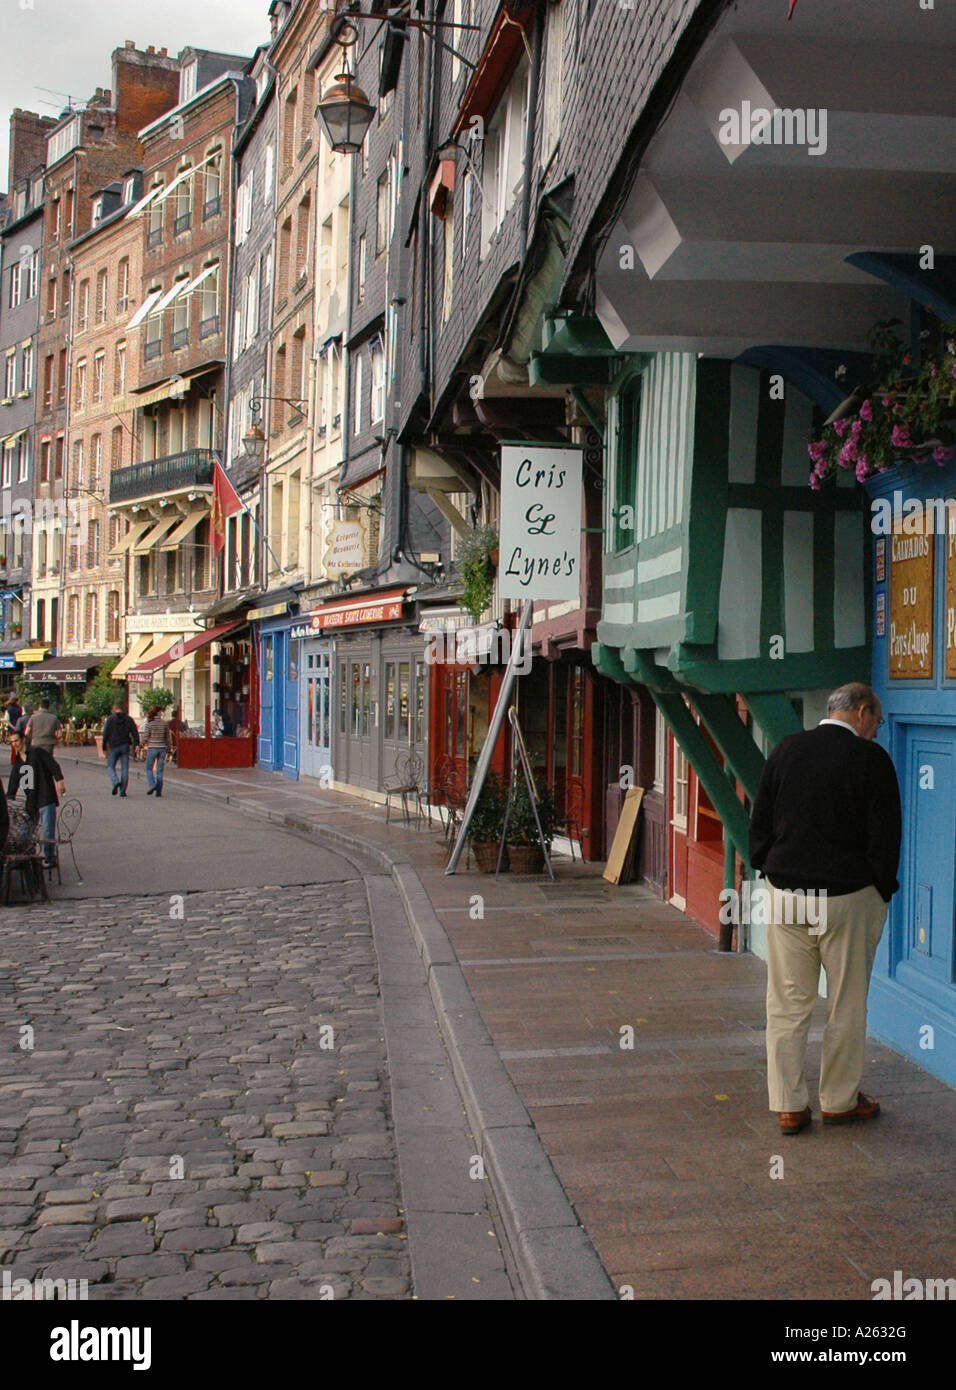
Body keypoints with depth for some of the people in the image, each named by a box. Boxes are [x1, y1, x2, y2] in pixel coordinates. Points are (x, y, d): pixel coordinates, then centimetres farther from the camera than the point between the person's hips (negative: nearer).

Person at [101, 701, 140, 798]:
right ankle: (122, 791, 1)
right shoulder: (128, 719, 4)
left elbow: (105, 734, -5)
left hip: (113, 747, -2)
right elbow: (135, 732, -2)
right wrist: (136, 744, -5)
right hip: (125, 746, 2)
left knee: (111, 766, 11)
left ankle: (116, 781, -15)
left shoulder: (110, 719, -3)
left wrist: (104, 748, -1)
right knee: (124, 769, 4)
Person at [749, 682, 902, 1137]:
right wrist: (883, 890, 5)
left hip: (786, 893, 4)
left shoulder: (786, 750, 3)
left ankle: (788, 1105, 12)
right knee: (847, 1004, 11)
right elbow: (886, 835, -7)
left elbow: (759, 822, 8)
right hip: (849, 898, -3)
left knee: (787, 1002, 8)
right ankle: (839, 1100, 22)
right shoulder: (871, 759, -9)